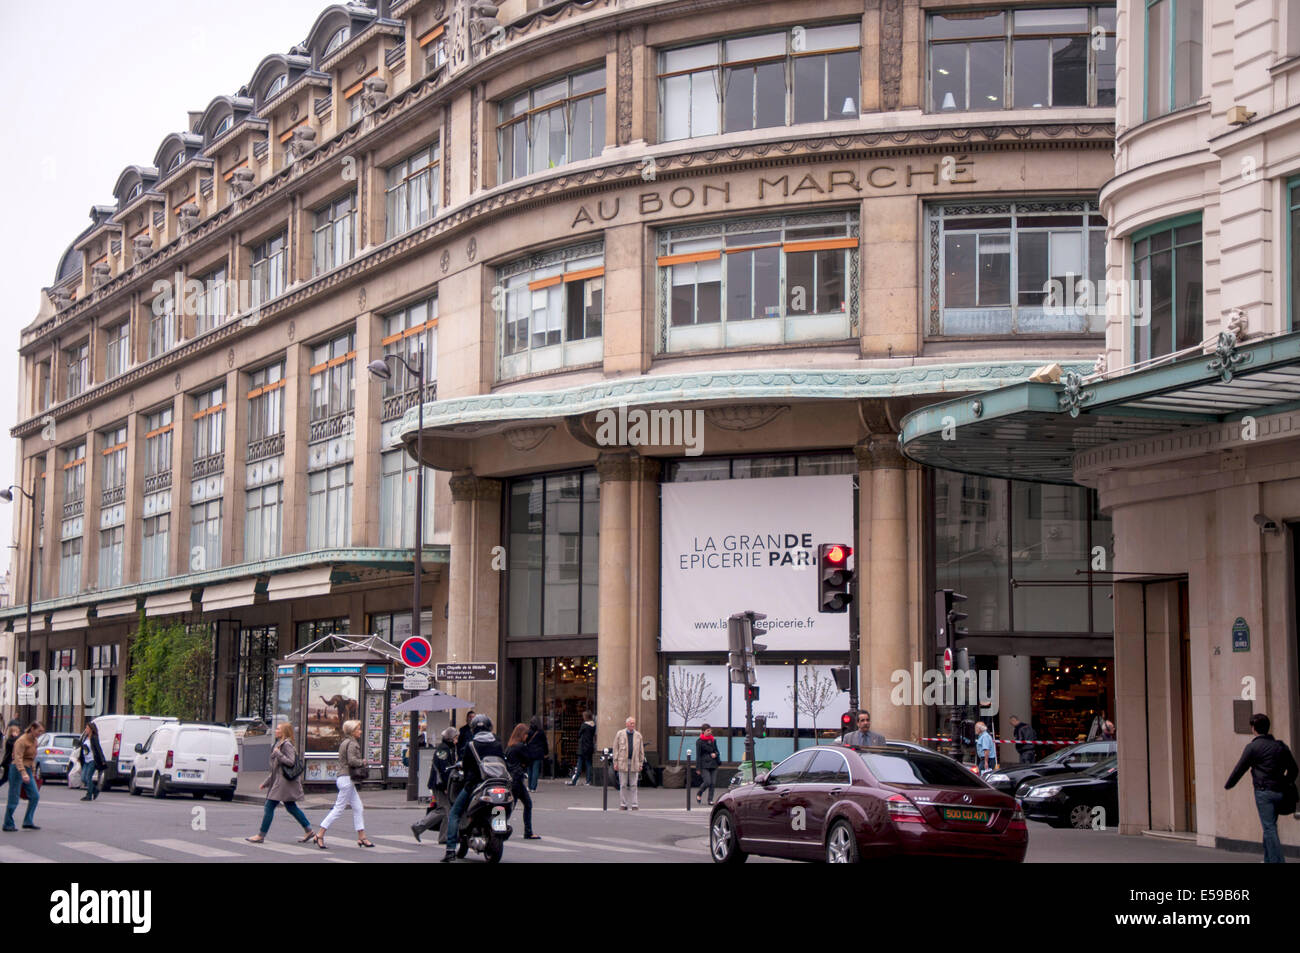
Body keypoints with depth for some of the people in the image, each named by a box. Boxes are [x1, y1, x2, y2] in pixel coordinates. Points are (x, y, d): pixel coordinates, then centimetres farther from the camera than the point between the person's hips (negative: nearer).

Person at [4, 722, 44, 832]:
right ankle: (8, 824, 6)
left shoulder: (34, 741, 12)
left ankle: (28, 822, 3)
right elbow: (18, 758, -23)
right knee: (13, 799, -3)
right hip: (18, 769, -8)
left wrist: (33, 772, 20)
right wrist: (23, 773, -33)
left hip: (28, 770, 8)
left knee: (35, 796, -2)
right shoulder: (22, 741, -14)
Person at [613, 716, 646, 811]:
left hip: (634, 763, 1)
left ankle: (634, 805, 4)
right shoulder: (620, 734, 5)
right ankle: (623, 805, 8)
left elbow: (641, 751, 11)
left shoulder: (638, 735, 9)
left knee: (634, 785, 1)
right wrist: (615, 762, -2)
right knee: (623, 785, 2)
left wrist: (641, 764, 6)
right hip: (623, 763, -1)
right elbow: (616, 749, 4)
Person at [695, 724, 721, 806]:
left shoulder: (713, 740, 13)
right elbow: (698, 755, -4)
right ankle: (699, 794, 11)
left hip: (713, 764, 5)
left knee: (713, 783, -2)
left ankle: (710, 800, 6)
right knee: (707, 782, -15)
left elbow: (716, 750, 23)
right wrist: (698, 768, -7)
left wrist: (715, 754, -3)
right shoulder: (699, 741, -3)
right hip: (704, 765, -5)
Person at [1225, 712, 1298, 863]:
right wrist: (1285, 784, 32)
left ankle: (1278, 860, -14)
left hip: (1264, 792, -6)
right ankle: (1269, 859, 24)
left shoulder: (1253, 747, -7)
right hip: (1279, 792, 6)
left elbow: (1240, 769, -2)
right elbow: (1293, 770, 16)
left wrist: (1227, 786, 13)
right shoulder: (1281, 746, 10)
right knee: (1269, 827, 18)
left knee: (1269, 828, -6)